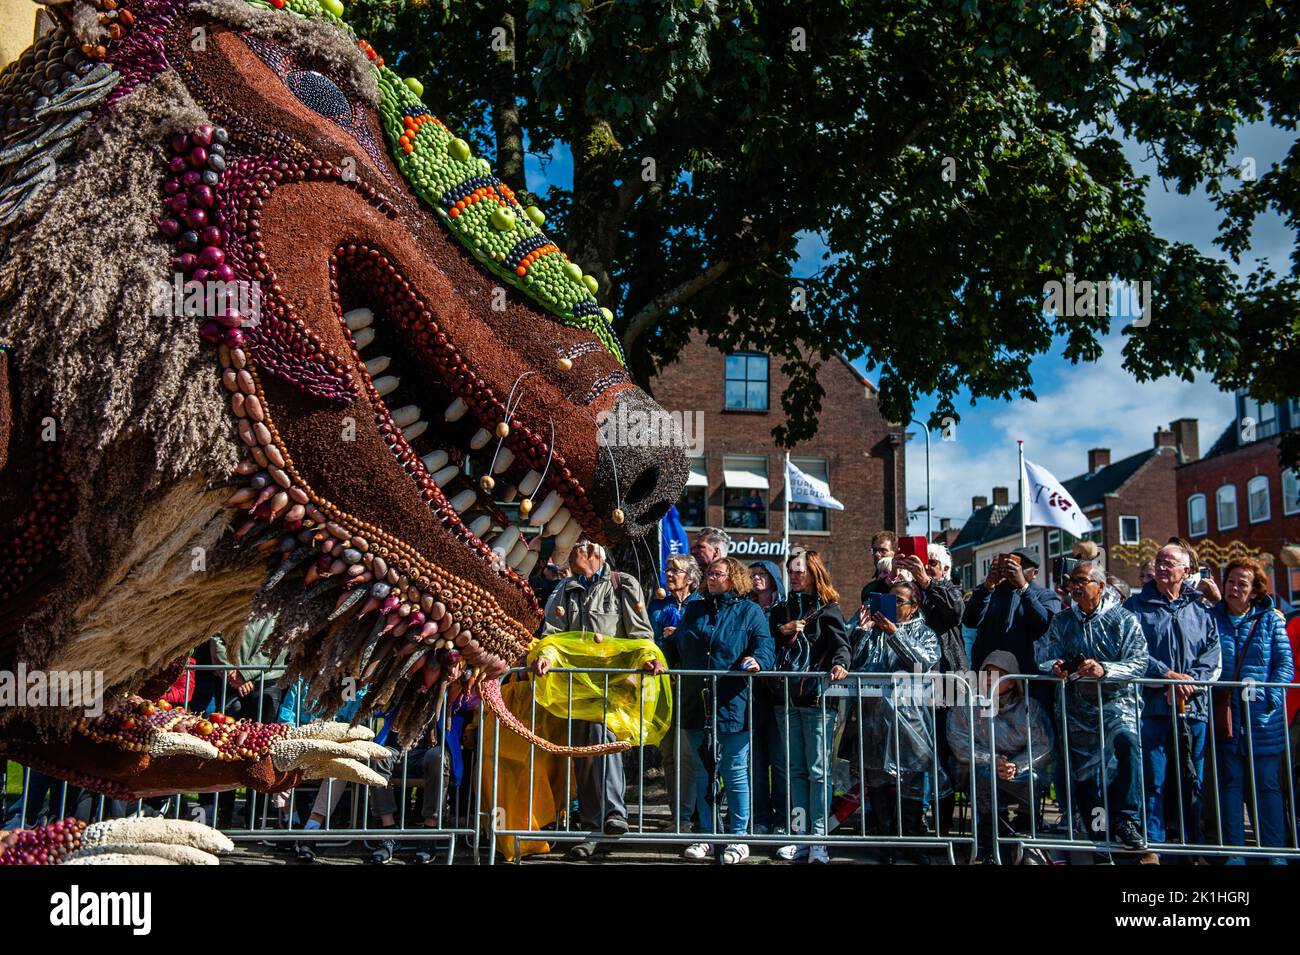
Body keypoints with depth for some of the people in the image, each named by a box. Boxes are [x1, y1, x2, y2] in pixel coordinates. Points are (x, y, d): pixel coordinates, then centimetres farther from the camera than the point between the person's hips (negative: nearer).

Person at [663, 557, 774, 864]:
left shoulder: (749, 611, 3)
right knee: (702, 774, 11)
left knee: (734, 775, 2)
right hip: (696, 705, 5)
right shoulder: (694, 610, 17)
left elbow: (764, 647, -6)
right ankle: (708, 836, 22)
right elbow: (675, 645, 20)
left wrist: (756, 661, -27)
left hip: (732, 705, -5)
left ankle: (738, 839, 12)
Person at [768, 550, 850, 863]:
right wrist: (783, 632, -5)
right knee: (794, 769, 7)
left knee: (818, 770, -4)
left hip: (818, 697, -5)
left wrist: (840, 663, -32)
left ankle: (819, 840, -1)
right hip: (787, 697, 5)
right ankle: (800, 836, 12)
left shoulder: (828, 609, 3)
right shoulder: (781, 610, 18)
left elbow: (840, 642, -12)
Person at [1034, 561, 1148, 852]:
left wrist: (1104, 670, -28)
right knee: (1082, 771, 7)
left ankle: (1126, 820, -28)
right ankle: (1093, 832, 22)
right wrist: (1055, 665, -20)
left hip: (1115, 700, -4)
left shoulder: (1124, 620, -1)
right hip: (1076, 705, 4)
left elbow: (1139, 663, -11)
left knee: (1127, 741, -33)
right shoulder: (1061, 621, 11)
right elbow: (1044, 652, 3)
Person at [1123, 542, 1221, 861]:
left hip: (1193, 707, 3)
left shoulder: (1200, 611, 14)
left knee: (1192, 783, 7)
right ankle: (1151, 848, 0)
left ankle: (1192, 847, 17)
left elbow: (1213, 657, 5)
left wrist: (1189, 682, -11)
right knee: (1152, 780, -5)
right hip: (1152, 706, -3)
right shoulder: (1137, 606, 6)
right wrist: (1168, 675, -15)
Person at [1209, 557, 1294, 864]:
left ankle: (1275, 853, 10)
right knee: (1230, 783, 3)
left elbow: (1285, 663, 1)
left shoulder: (1270, 619, 5)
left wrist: (1271, 697, -11)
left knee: (1267, 784, 3)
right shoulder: (1211, 617, 7)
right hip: (1226, 715, 1)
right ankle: (1234, 851, 9)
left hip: (1263, 716, -1)